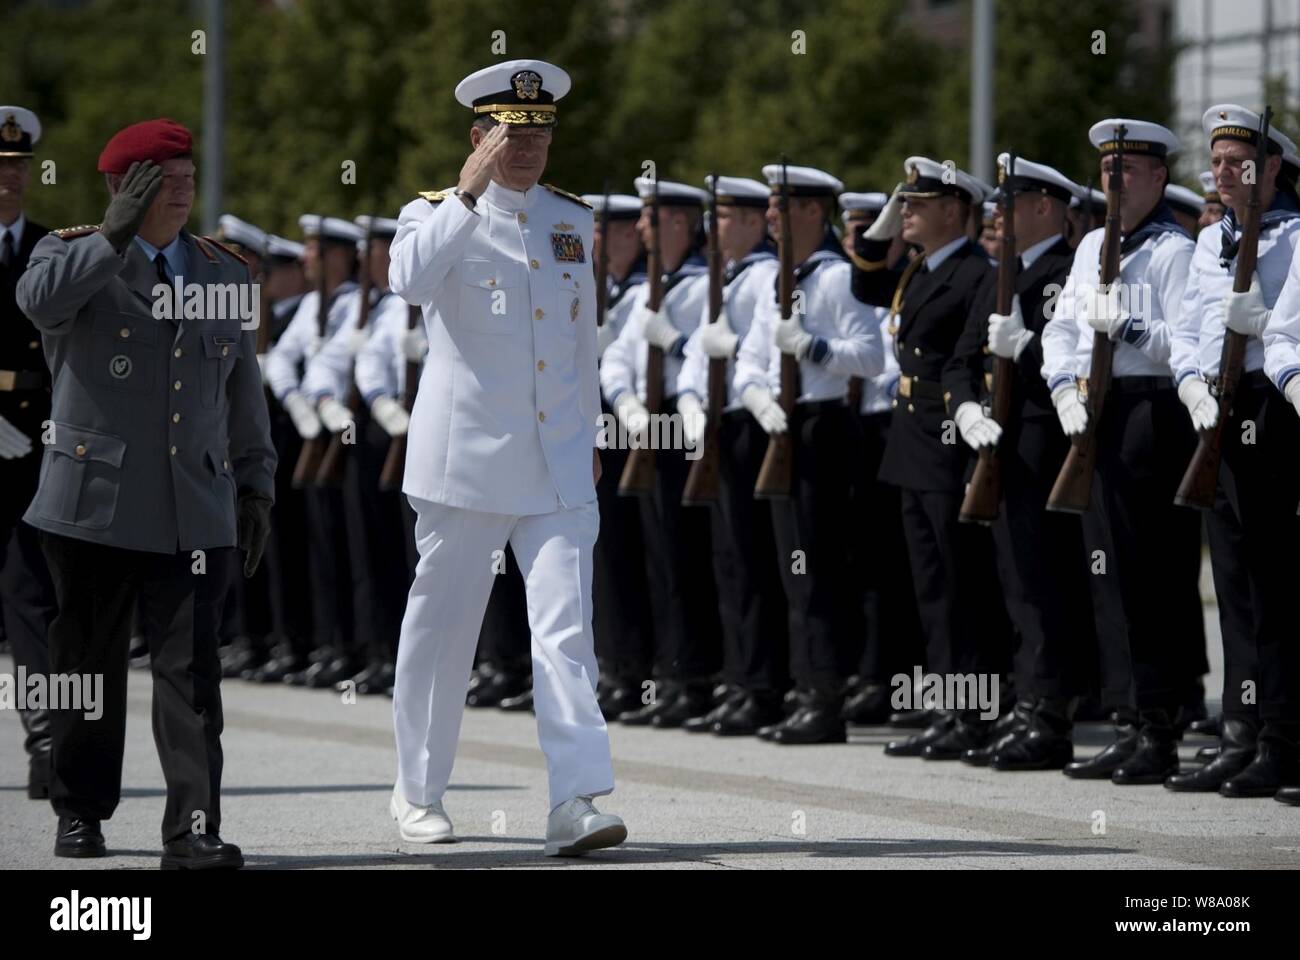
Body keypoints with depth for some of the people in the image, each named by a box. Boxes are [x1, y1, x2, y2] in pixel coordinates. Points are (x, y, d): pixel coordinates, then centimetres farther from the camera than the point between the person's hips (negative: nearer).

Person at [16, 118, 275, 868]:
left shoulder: (226, 273, 14)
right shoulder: (76, 254, 2)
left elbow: (244, 390, 18)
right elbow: (39, 299, -23)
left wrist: (256, 485, 15)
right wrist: (117, 233, -21)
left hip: (195, 514, 2)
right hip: (95, 503, -2)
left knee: (192, 670, -7)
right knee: (88, 666, 9)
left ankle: (194, 828, -10)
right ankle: (81, 812, 23)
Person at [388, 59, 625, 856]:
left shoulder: (573, 220, 13)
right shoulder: (438, 215, -1)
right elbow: (410, 281, -25)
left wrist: (590, 432, 23)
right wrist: (468, 193, -28)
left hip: (558, 462, 3)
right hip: (466, 455, -3)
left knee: (567, 629, -9)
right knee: (442, 626, 6)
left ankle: (578, 801, -16)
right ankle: (419, 792, 21)